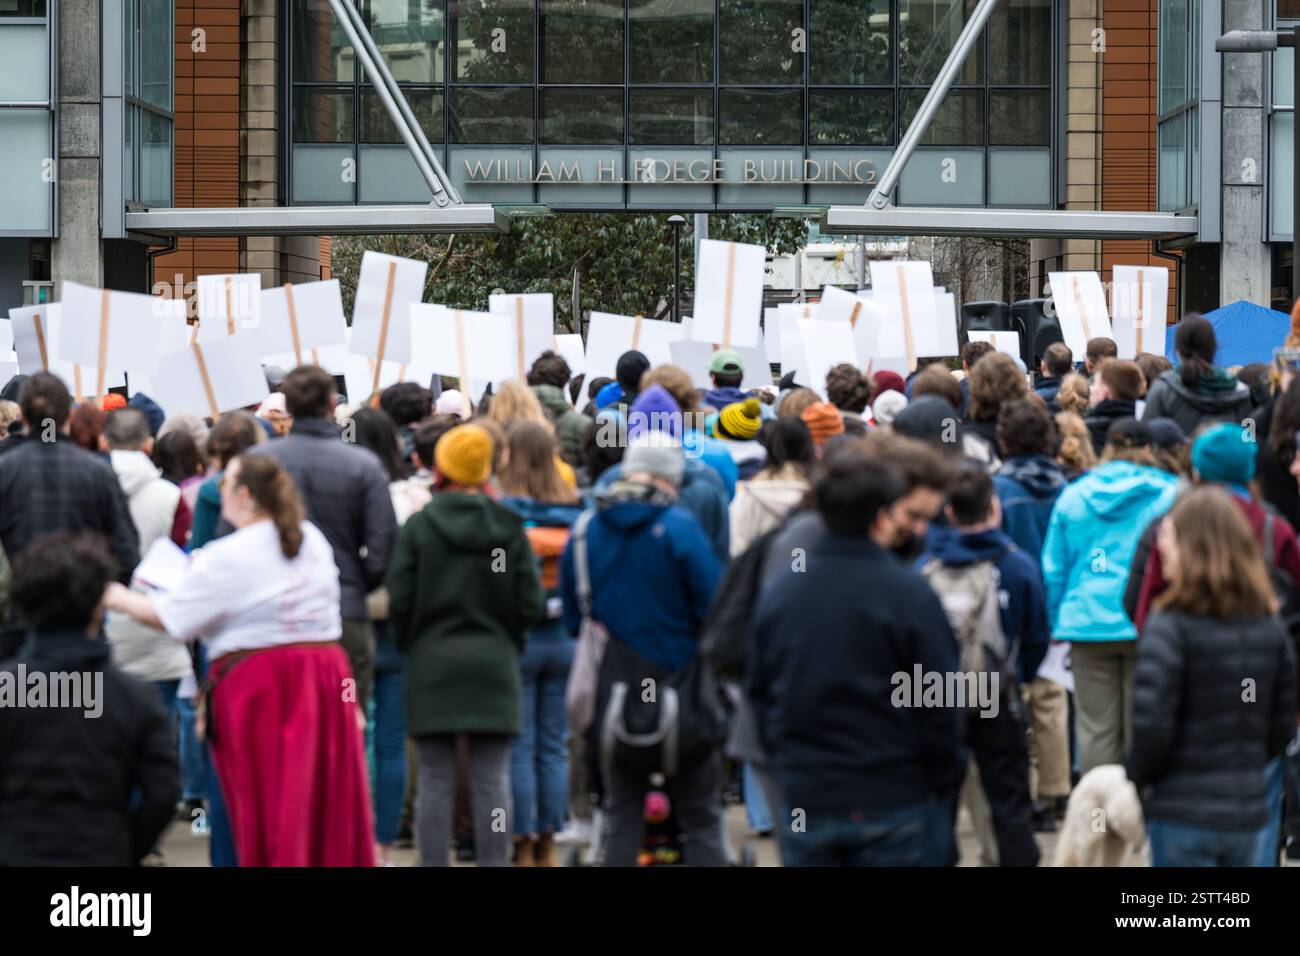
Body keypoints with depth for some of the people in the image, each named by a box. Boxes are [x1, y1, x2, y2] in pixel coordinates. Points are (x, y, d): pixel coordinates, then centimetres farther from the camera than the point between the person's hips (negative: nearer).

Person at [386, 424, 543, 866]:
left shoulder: (418, 526, -4)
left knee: (435, 780, 3)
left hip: (432, 665, -1)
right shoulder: (510, 527, 1)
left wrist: (410, 645, 11)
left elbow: (400, 600, -6)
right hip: (494, 664, 1)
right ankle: (493, 861, 2)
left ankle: (433, 862, 2)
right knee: (492, 780, 3)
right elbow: (530, 602, -1)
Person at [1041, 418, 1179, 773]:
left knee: (1095, 729, 6)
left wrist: (1056, 623, 18)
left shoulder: (1072, 496, 7)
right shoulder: (1169, 494, 0)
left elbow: (1053, 569, 10)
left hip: (1088, 621, 2)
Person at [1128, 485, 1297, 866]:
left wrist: (1133, 782, -1)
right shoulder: (1269, 628, 4)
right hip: (1249, 813, 5)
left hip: (1183, 816, -5)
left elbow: (1151, 729, -18)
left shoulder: (1169, 628, -15)